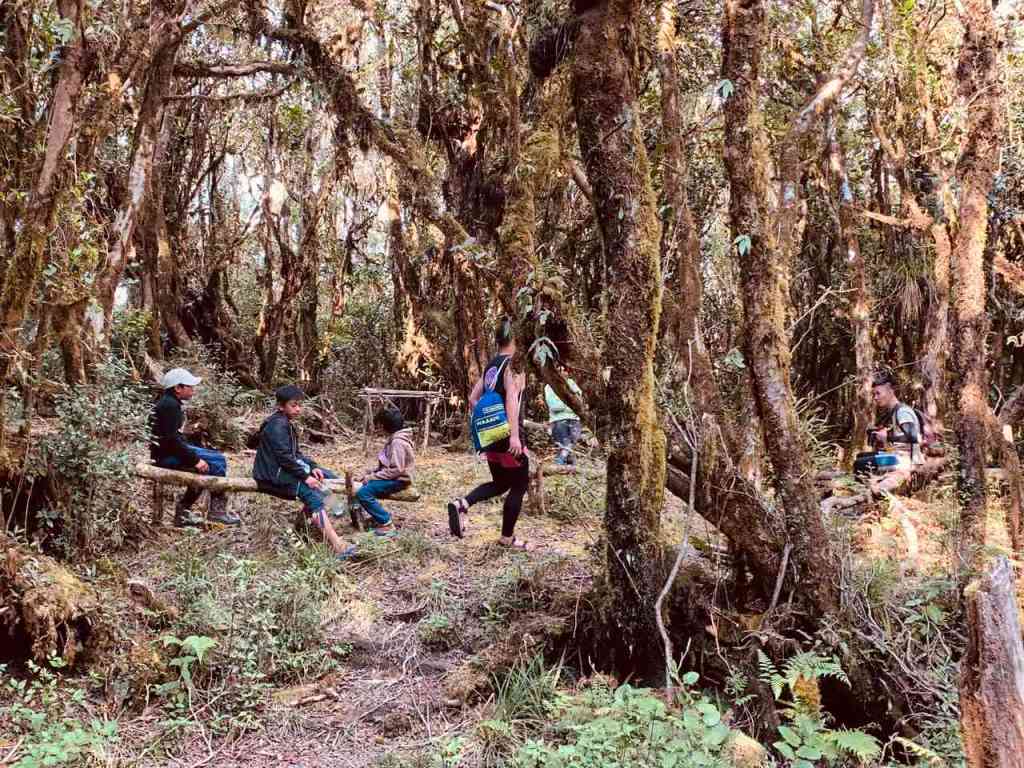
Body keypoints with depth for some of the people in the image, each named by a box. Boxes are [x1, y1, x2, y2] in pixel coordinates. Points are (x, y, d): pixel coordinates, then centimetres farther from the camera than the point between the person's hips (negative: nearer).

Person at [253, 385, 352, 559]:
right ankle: (337, 546, -37)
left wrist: (312, 467, 0)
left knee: (330, 477, 5)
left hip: (285, 468, 10)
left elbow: (295, 453, 15)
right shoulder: (277, 425, -15)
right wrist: (305, 476, -23)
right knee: (311, 492, -28)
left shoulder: (287, 424, 16)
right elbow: (284, 457, -23)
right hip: (273, 474, -10)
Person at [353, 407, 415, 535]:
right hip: (391, 476, 11)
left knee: (363, 493, -23)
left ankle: (386, 523, -13)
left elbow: (395, 470, -26)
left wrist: (373, 477, -20)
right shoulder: (394, 438, 12)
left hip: (398, 480, -11)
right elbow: (385, 463, 18)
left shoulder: (398, 442, -21)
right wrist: (368, 472, 7)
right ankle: (380, 515, 20)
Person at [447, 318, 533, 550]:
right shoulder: (513, 364, -12)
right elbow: (512, 398, -25)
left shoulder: (490, 366, 12)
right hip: (508, 436, -8)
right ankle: (507, 538, 15)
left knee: (500, 483, 20)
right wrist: (514, 435, -31)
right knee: (519, 485, 8)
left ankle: (462, 504, -1)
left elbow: (473, 399, 15)